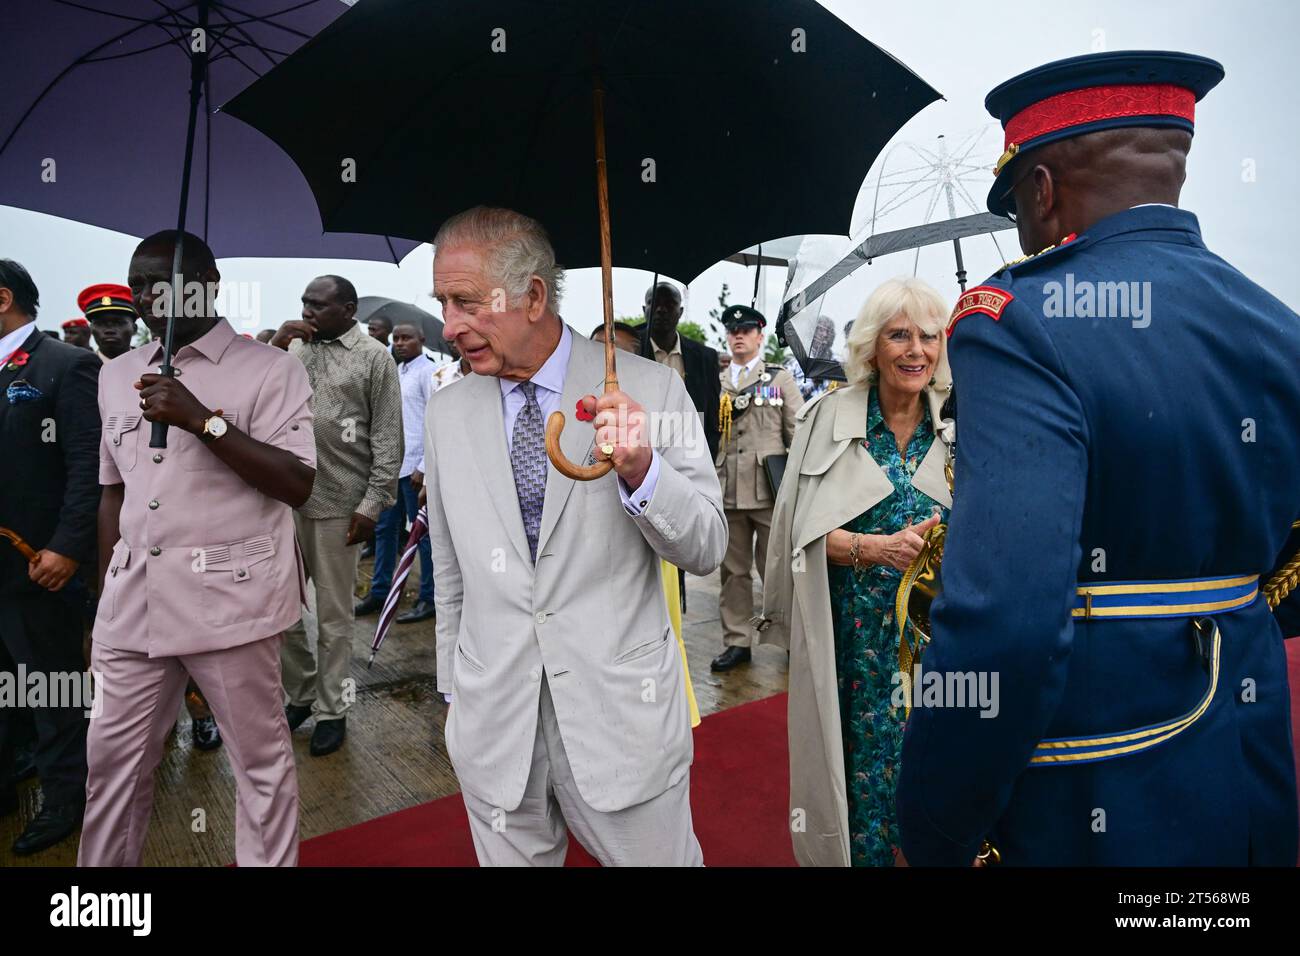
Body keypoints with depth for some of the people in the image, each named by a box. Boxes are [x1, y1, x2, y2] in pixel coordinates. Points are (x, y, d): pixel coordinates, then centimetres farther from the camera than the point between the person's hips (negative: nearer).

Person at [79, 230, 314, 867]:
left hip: (228, 599, -5)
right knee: (113, 761, 16)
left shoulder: (269, 370, -6)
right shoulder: (117, 375, 13)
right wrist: (105, 600, 16)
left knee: (260, 760, 8)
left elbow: (298, 485, -14)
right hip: (132, 600, 6)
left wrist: (202, 420, -21)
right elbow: (114, 491, 17)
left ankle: (270, 860, 27)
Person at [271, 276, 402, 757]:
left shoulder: (374, 357, -3)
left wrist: (372, 504, -11)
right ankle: (301, 692, 33)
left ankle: (331, 708, 24)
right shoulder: (293, 348, 9)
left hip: (338, 503, -4)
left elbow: (388, 438, -6)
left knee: (334, 615, 8)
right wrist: (275, 346, -6)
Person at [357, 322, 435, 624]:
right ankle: (379, 592, 25)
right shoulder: (396, 372, 16)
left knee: (423, 531, 1)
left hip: (415, 465, -8)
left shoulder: (428, 372, -8)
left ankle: (429, 599, 11)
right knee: (385, 528, 13)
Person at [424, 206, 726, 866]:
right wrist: (456, 694, 15)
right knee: (511, 856, 18)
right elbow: (451, 571, 10)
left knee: (663, 857, 13)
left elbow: (706, 548, -8)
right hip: (491, 726, 3)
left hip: (621, 714, -2)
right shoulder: (446, 414, 2)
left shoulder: (649, 388, -9)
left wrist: (640, 470, -26)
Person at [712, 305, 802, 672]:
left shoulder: (781, 379, 8)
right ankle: (737, 641, 19)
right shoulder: (714, 384, 14)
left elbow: (799, 434, 4)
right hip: (726, 492, 3)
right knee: (733, 571, 9)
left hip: (770, 491, -2)